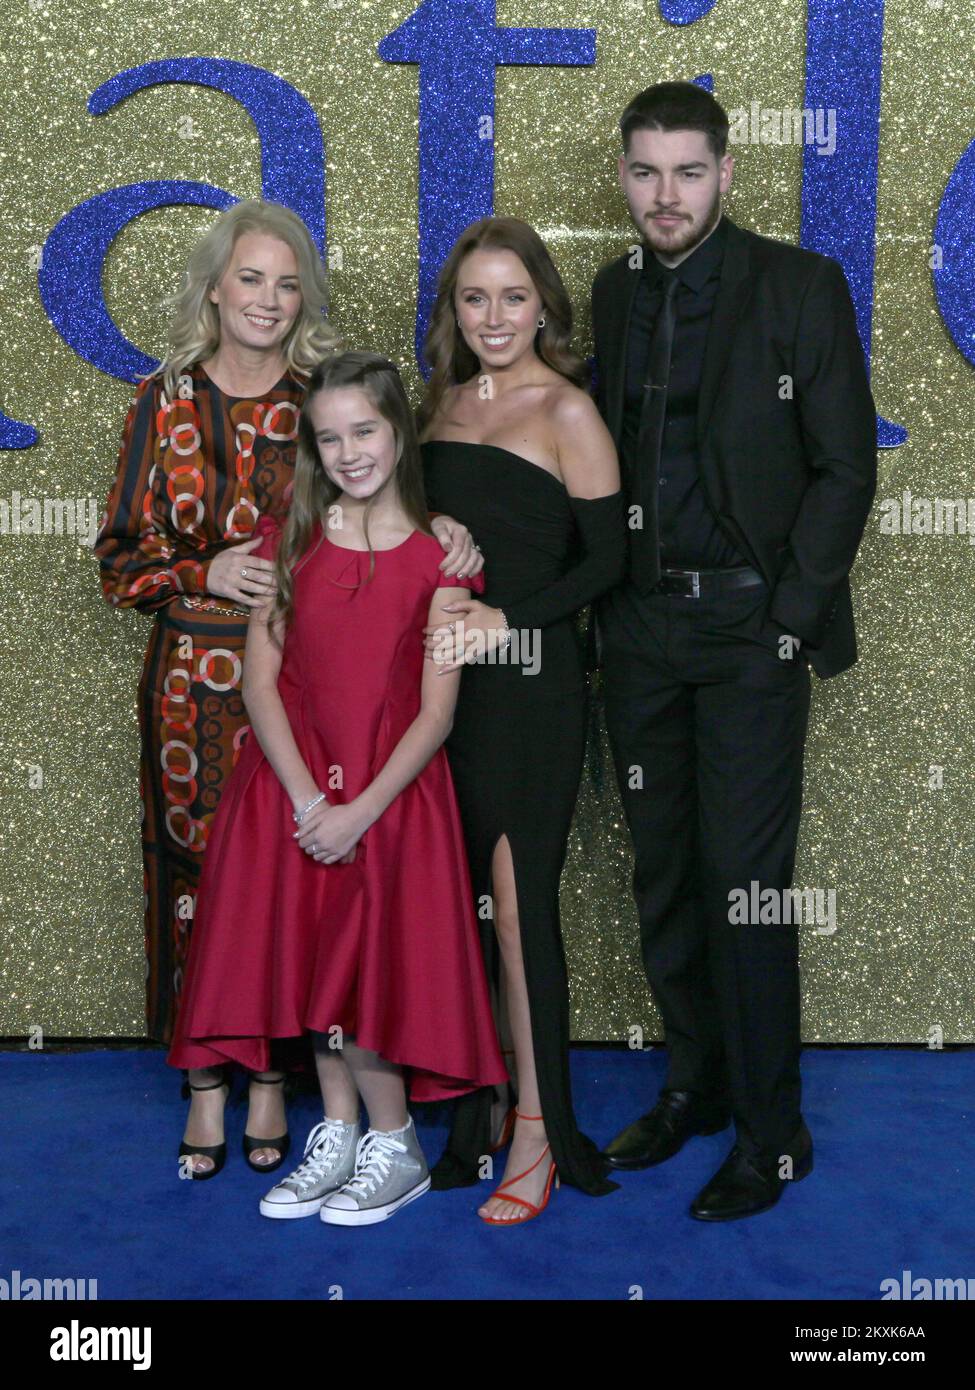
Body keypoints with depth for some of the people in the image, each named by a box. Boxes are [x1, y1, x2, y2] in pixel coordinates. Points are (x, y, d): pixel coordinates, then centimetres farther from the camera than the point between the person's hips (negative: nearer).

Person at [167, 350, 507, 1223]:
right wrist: (309, 800, -13)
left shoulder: (437, 556, -4)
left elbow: (437, 711, -8)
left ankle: (393, 1147, 17)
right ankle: (339, 1139, 24)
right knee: (313, 964, 7)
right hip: (295, 792, 3)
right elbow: (260, 681, -2)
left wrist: (360, 811, -16)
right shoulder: (287, 540, 3)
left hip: (392, 796, -3)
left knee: (368, 964, -3)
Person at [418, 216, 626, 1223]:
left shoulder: (566, 410, -5)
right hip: (444, 677, 6)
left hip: (528, 685, -6)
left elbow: (607, 558, -8)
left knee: (515, 900, -4)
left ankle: (536, 1136, 8)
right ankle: (475, 1113, 23)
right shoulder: (442, 401, 13)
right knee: (457, 896, 9)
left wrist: (505, 618, -17)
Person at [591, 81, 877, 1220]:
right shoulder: (615, 292, 11)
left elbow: (844, 465, -5)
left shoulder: (800, 285, -3)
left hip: (750, 625, -5)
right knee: (662, 871, 12)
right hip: (639, 625, 5)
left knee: (744, 879, -5)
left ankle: (771, 1134, 9)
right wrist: (602, 596, 3)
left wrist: (790, 615, -11)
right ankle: (696, 1082, 28)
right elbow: (607, 451, 14)